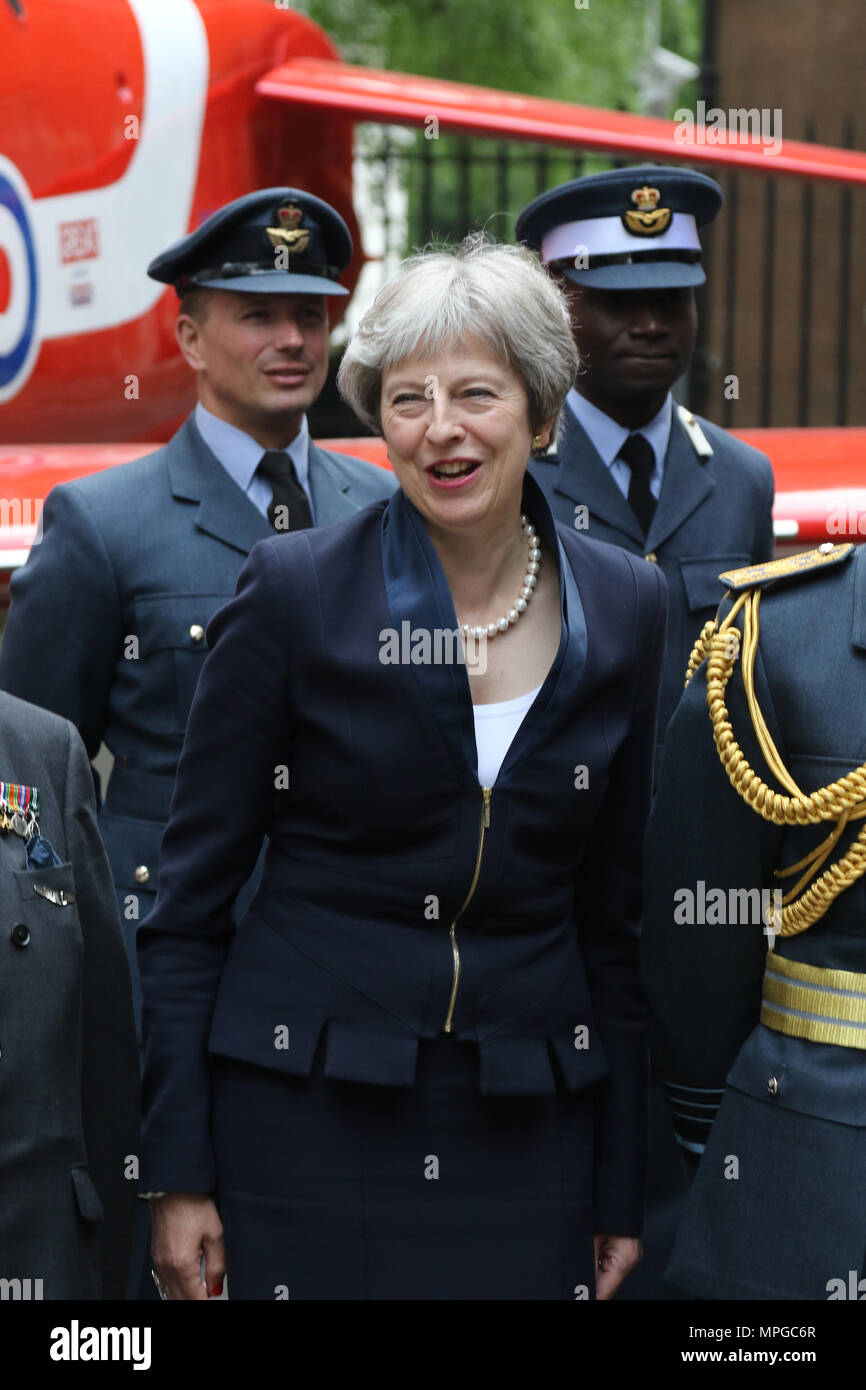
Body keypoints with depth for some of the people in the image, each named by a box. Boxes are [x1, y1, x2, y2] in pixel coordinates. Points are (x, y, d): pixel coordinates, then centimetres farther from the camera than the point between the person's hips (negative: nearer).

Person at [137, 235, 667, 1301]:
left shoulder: (623, 608, 3)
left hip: (527, 1134, 3)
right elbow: (189, 899, -3)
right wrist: (177, 1172, -6)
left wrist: (622, 1192, 9)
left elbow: (613, 918, 10)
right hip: (312, 1124, -3)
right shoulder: (293, 591, -6)